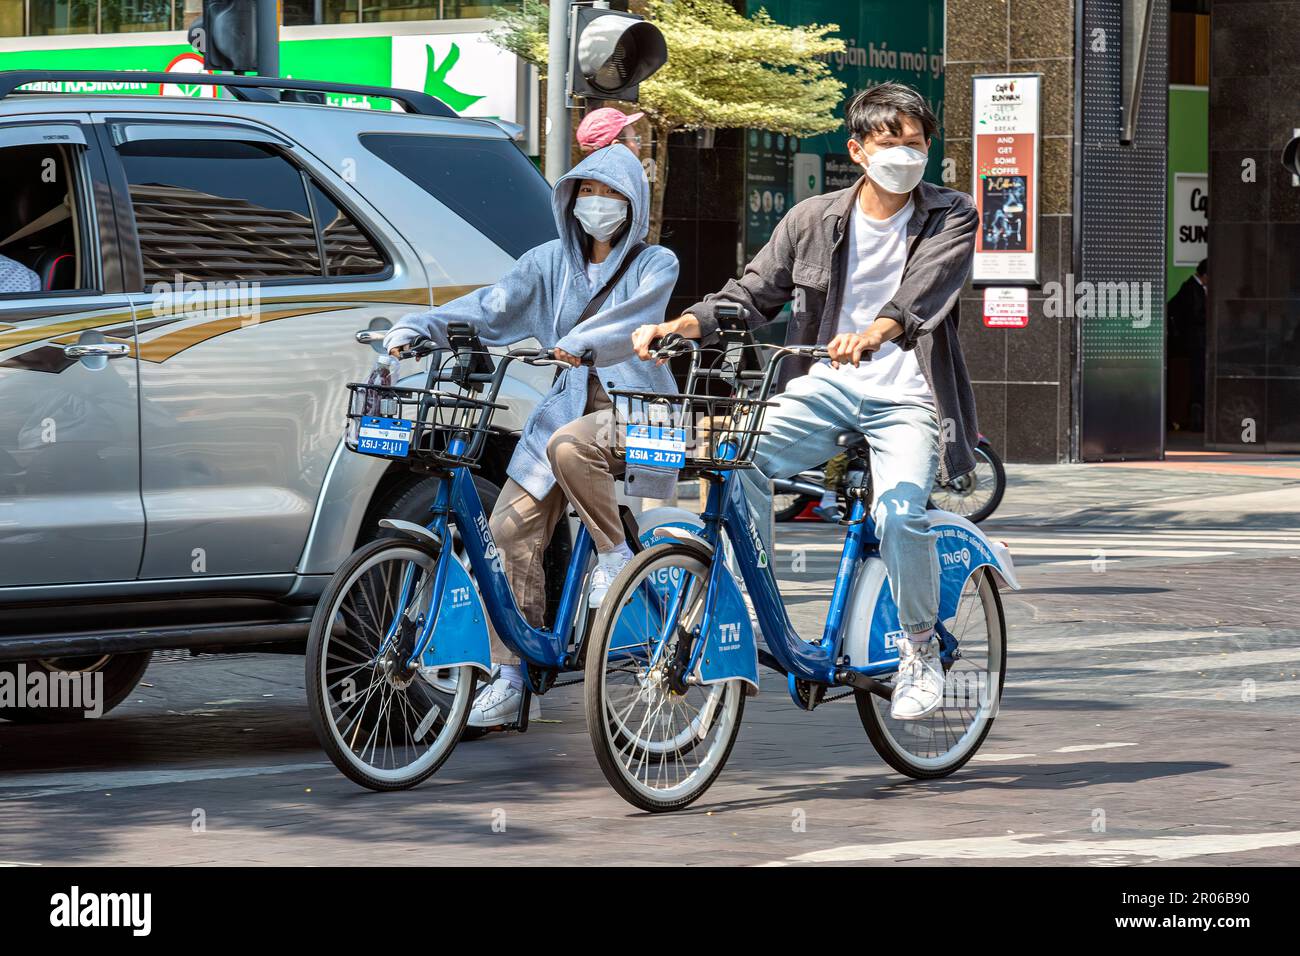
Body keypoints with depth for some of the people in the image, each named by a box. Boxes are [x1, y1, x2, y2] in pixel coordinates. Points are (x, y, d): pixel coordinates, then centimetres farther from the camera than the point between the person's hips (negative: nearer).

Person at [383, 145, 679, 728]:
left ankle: (615, 552, -13)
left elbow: (632, 318, -19)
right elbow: (494, 306, 0)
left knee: (569, 446, -37)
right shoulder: (551, 262, 12)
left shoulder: (655, 265, 1)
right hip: (568, 405, 5)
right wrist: (419, 326, -17)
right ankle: (511, 676, -3)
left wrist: (582, 341, -39)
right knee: (512, 526, -8)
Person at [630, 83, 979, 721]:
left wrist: (875, 332, -41)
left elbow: (926, 289, -19)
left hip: (906, 395, -3)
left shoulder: (951, 218, 0)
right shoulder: (813, 220, 7)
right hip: (827, 386, 3)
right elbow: (750, 296, 5)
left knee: (898, 514, -27)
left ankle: (921, 652, -1)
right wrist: (681, 324, -15)